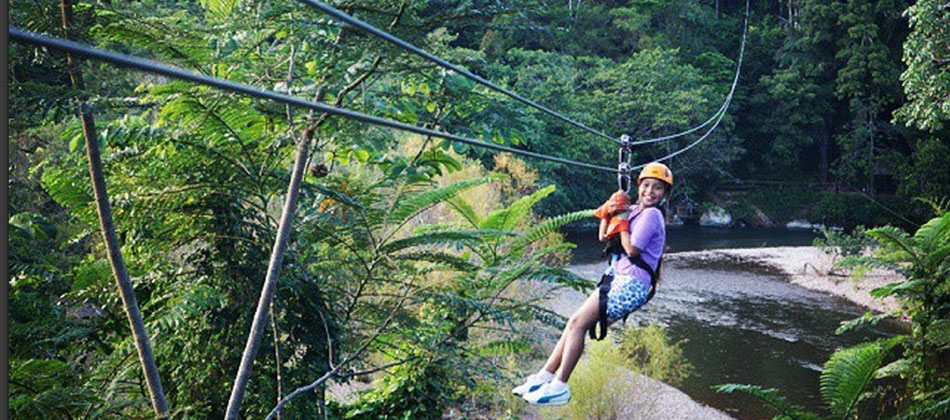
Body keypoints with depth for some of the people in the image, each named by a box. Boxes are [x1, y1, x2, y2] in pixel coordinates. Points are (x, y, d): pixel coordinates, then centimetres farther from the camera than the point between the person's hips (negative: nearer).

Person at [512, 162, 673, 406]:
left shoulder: (651, 215, -9)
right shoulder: (635, 211, 18)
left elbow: (632, 250, -17)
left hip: (631, 285, -9)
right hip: (621, 281, 9)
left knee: (578, 323, -15)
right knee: (575, 323, 4)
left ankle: (559, 387, -12)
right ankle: (545, 376, 8)